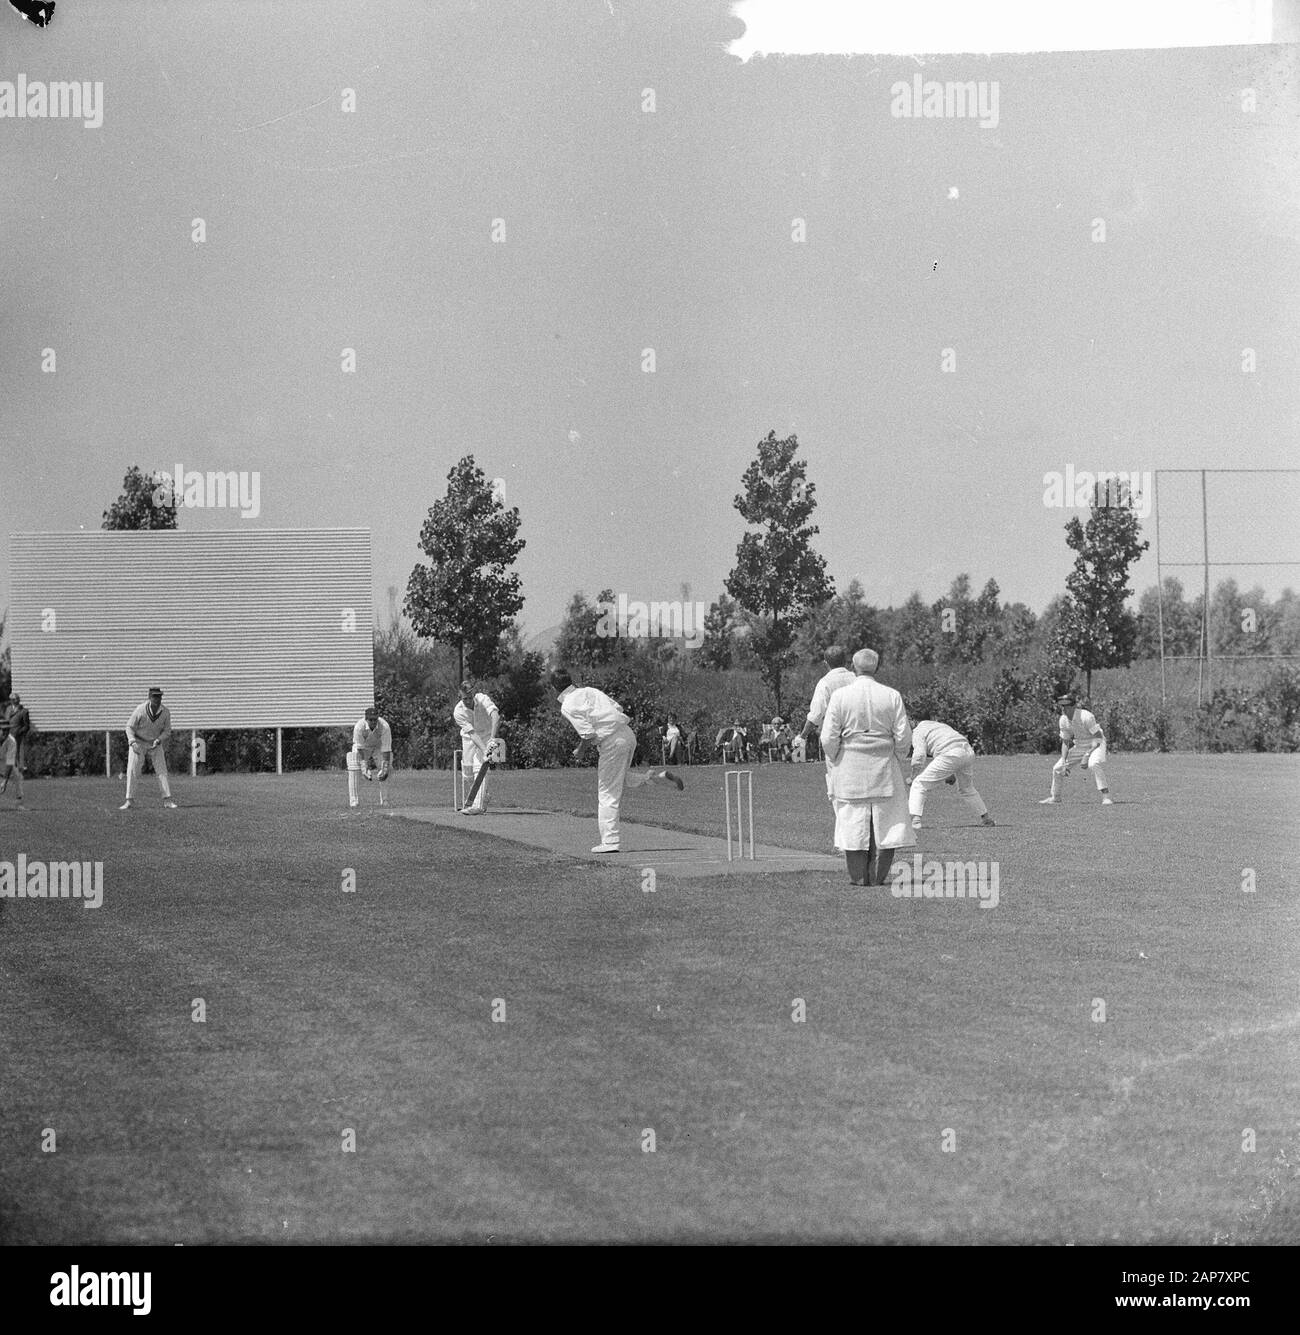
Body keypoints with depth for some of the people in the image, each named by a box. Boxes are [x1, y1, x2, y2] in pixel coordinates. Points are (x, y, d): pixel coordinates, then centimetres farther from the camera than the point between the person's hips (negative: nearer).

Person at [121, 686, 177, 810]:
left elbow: (167, 730, -4)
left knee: (162, 770, 0)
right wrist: (133, 742, -28)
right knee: (132, 771, -10)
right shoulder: (140, 710, -24)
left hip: (156, 743, 2)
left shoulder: (165, 712, -16)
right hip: (138, 742, -2)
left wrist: (159, 740, -23)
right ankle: (129, 801, -6)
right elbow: (129, 726, -14)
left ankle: (167, 800, 6)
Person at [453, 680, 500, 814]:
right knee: (467, 769, 0)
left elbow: (495, 715, -42)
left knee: (480, 768, -18)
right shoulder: (458, 711, -24)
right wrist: (484, 751, -43)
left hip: (487, 736, -2)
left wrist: (492, 738, -55)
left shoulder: (483, 699, -26)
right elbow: (472, 733, -32)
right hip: (469, 738, 2)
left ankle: (478, 806, -26)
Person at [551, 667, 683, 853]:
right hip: (628, 734, 8)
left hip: (612, 743, -8)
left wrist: (580, 751, 3)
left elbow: (588, 734, -16)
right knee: (620, 780, 31)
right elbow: (618, 709, 18)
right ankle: (659, 776, 19)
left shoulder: (568, 706, -7)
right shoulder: (588, 691, 16)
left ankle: (609, 842, -3)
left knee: (607, 794, -1)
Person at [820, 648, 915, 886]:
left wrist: (835, 763, 9)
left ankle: (858, 877, 7)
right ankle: (877, 876, 6)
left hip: (850, 771, -1)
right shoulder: (892, 696, -4)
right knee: (885, 821, 7)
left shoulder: (840, 696, -6)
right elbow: (904, 737, -2)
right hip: (885, 771, 1)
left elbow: (828, 738, -6)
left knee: (853, 822, 6)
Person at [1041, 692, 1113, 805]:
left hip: (1095, 744, -7)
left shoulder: (1086, 717, -27)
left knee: (1094, 764, -37)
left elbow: (1098, 738, -24)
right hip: (1079, 746, 7)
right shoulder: (1063, 720, -6)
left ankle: (1106, 796, -33)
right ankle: (1054, 797, 25)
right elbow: (1065, 742, 4)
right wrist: (1063, 761, -7)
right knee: (1057, 768, 5)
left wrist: (1087, 756, -30)